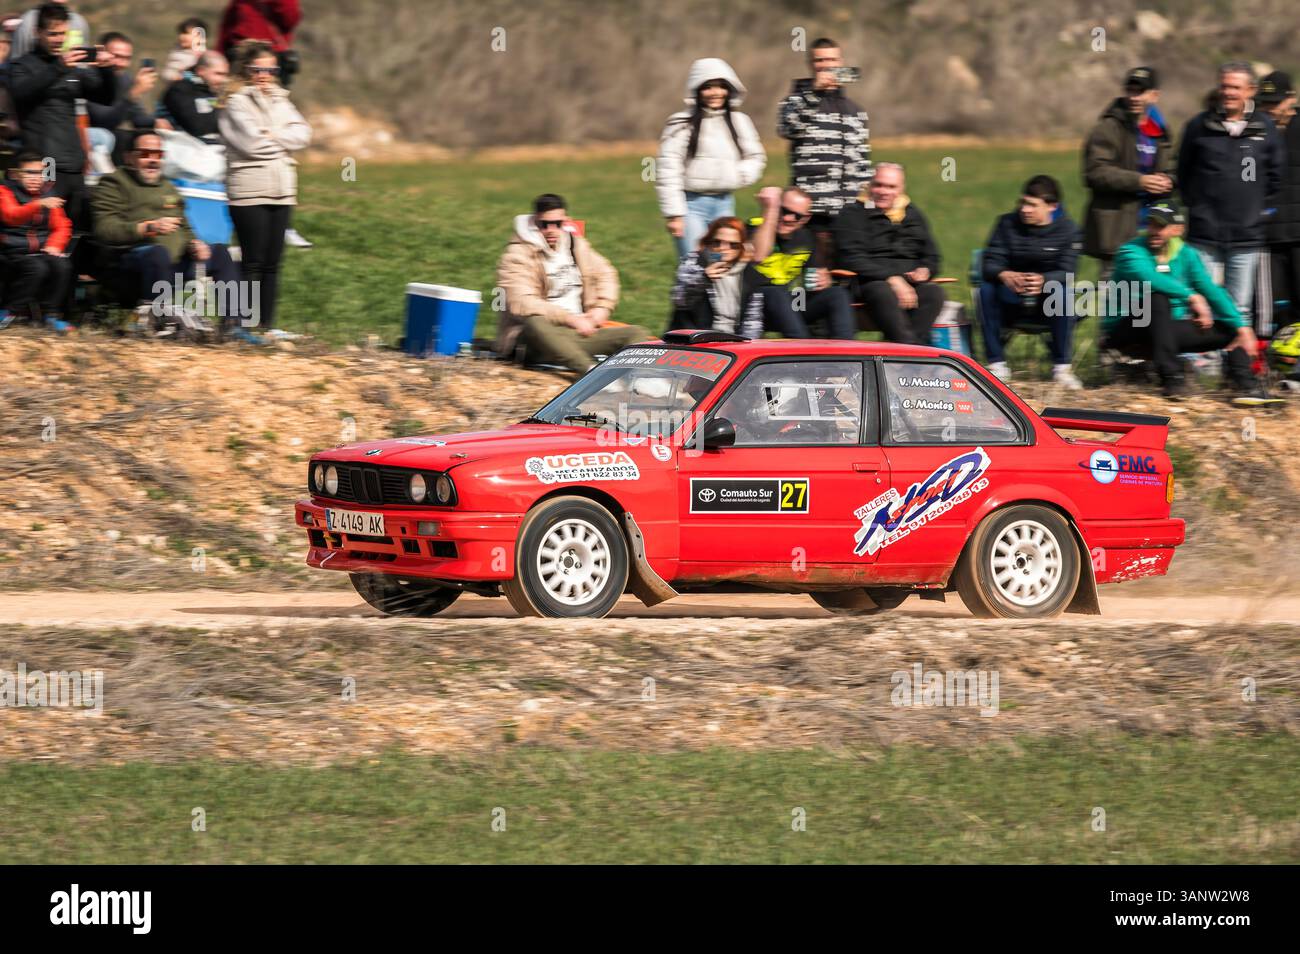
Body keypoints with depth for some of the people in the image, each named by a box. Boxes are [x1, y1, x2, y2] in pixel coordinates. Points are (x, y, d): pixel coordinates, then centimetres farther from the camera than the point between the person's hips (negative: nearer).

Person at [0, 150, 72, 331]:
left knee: (62, 266, -25)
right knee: (37, 268, -33)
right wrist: (39, 205, -38)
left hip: (42, 251, 4)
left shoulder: (48, 194, 13)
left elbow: (62, 227, 15)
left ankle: (51, 314, -10)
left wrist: (53, 245, -6)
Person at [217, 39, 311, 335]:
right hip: (249, 191, -6)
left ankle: (266, 325, 10)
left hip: (281, 191, 6)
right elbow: (251, 142, -15)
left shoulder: (279, 99, 16)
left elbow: (302, 133, 4)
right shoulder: (236, 102, -3)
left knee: (272, 264, 6)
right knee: (253, 263, -7)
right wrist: (284, 141, -1)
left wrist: (273, 136, -9)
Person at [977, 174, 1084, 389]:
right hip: (1012, 301, 2)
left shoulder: (1067, 229, -4)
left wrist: (1044, 281, -40)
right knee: (987, 289, -28)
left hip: (1047, 299, -2)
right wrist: (1004, 275, -35)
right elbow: (989, 263, -10)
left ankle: (1061, 368, -24)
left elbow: (1066, 273, -17)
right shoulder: (1008, 224, 1)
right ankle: (997, 365, -23)